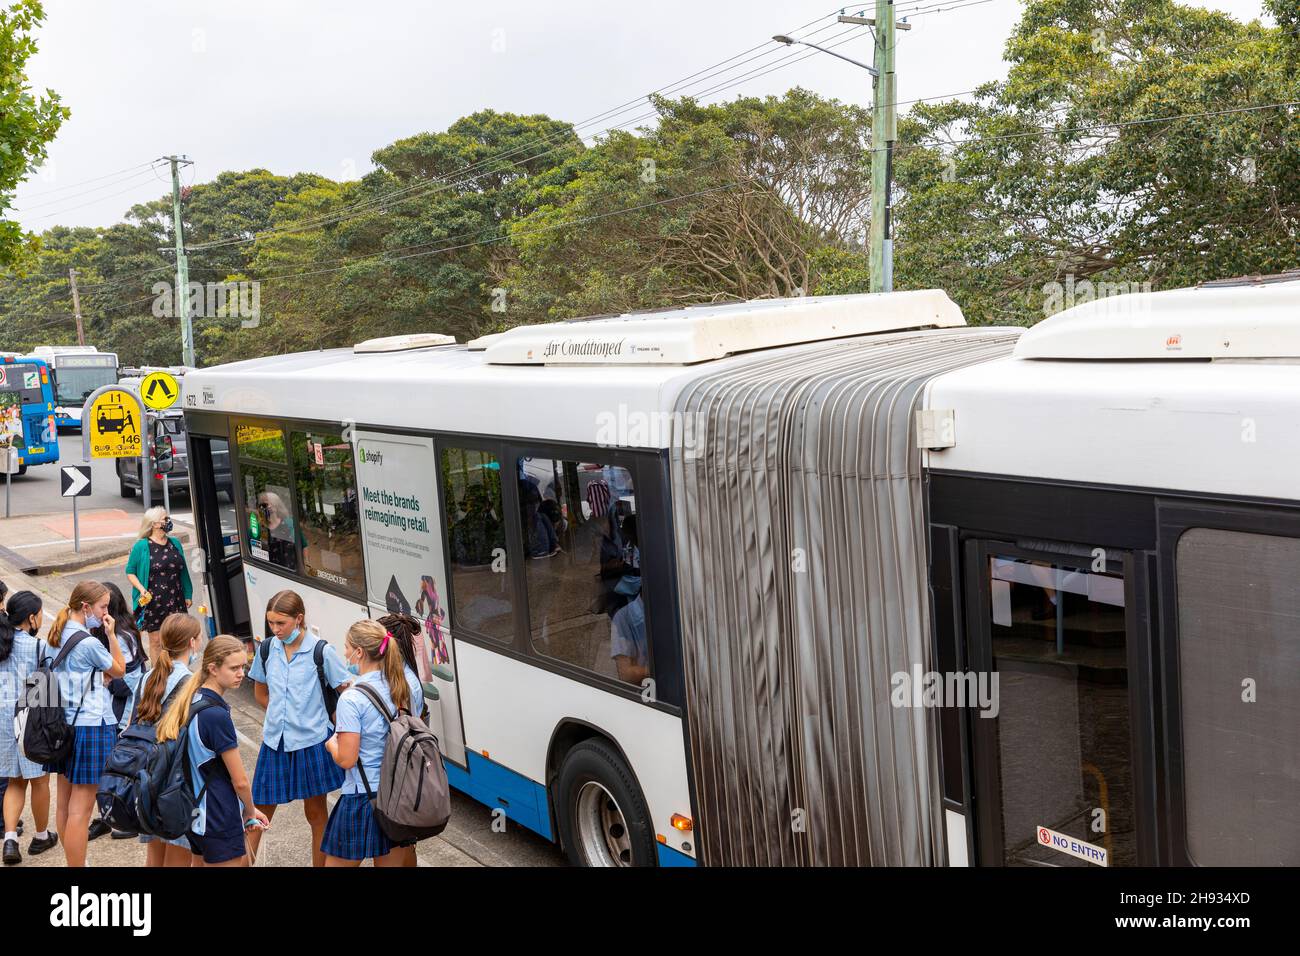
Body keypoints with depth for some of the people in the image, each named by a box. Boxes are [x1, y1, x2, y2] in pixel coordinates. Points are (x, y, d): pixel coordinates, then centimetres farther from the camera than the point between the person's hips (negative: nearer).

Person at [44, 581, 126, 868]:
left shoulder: (57, 636, 7)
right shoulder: (89, 643, -18)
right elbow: (119, 670, -2)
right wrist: (111, 634, -2)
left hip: (63, 723, 9)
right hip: (91, 725, -9)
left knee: (65, 803, 16)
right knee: (80, 809, -4)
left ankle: (71, 860, 27)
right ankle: (77, 864, 0)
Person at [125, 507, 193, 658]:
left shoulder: (175, 543, 9)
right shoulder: (141, 546, -5)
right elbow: (130, 571, 0)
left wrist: (188, 595, 13)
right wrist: (141, 589, -14)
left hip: (175, 600, 4)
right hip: (152, 602, -4)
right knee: (155, 640, 2)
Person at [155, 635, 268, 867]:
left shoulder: (194, 701, 5)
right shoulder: (217, 715, -22)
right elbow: (240, 781, -15)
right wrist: (250, 811, 4)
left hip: (199, 813, 9)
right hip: (219, 821, -9)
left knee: (242, 860, 20)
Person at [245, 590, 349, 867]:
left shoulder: (322, 652, -13)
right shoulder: (267, 649, 0)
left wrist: (331, 724, -2)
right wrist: (284, 715, 8)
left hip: (312, 741, -3)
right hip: (275, 741, 3)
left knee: (316, 812, 10)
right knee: (261, 809, 9)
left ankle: (319, 864, 22)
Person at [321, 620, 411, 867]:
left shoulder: (351, 699, -18)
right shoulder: (400, 687, 2)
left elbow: (346, 760, -18)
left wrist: (331, 744, 4)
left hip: (362, 798, -6)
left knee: (338, 862, 11)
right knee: (392, 862, 17)